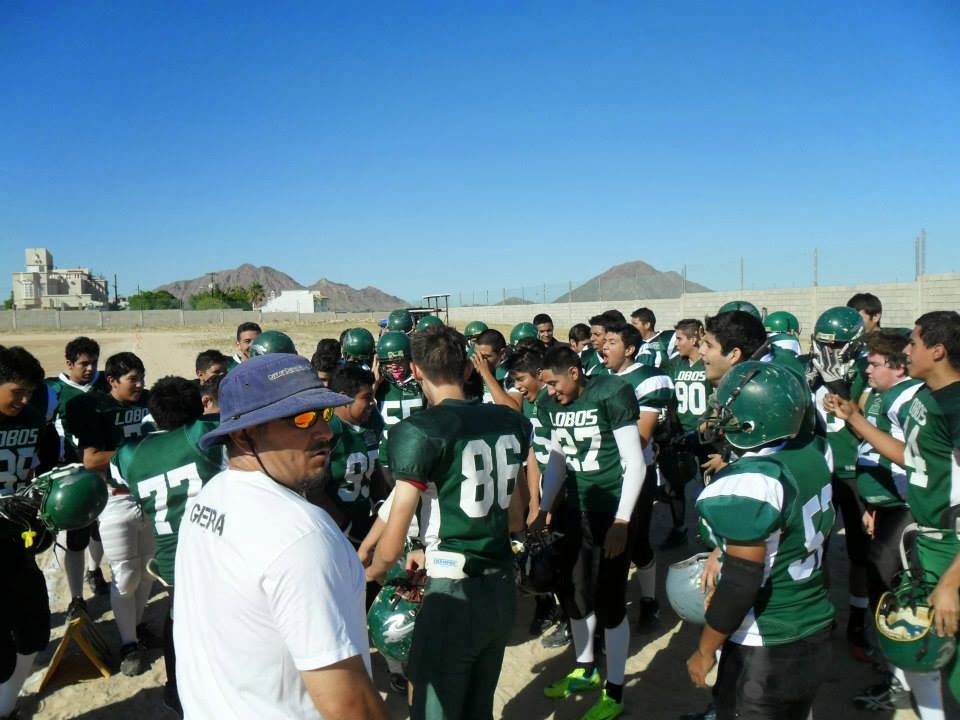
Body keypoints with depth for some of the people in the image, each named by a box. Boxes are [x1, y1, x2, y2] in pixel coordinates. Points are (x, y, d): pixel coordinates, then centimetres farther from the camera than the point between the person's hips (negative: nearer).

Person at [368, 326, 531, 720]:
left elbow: (392, 543, -13)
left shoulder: (420, 432, -17)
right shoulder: (512, 421, 3)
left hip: (454, 595, -6)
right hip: (503, 588, 6)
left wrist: (373, 572, 9)